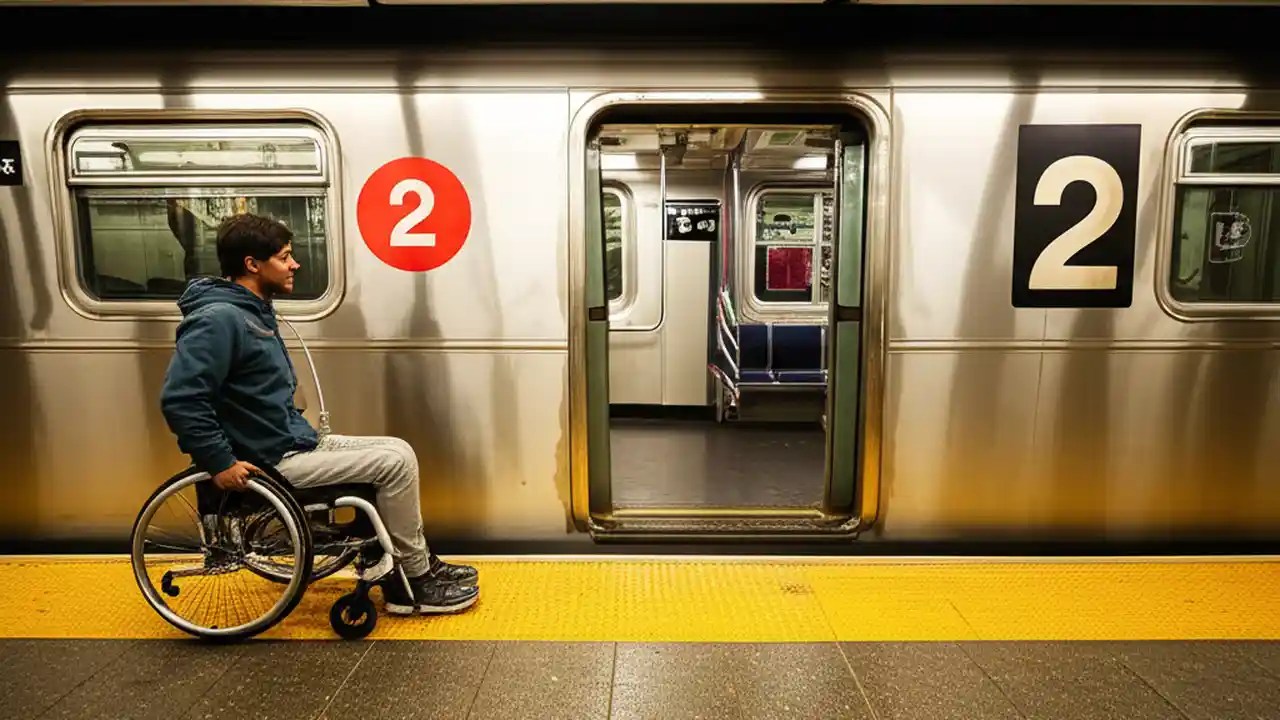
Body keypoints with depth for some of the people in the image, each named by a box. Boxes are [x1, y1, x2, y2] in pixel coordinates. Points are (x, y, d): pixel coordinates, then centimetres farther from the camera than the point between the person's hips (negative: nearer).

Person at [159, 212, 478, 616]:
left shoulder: (255, 310, 13)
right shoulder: (218, 318, -19)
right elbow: (180, 400, -25)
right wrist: (220, 463, -23)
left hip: (296, 441, 10)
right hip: (271, 460, -10)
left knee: (397, 451, 5)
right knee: (395, 463, -14)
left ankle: (417, 565, 13)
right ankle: (414, 582, 0)